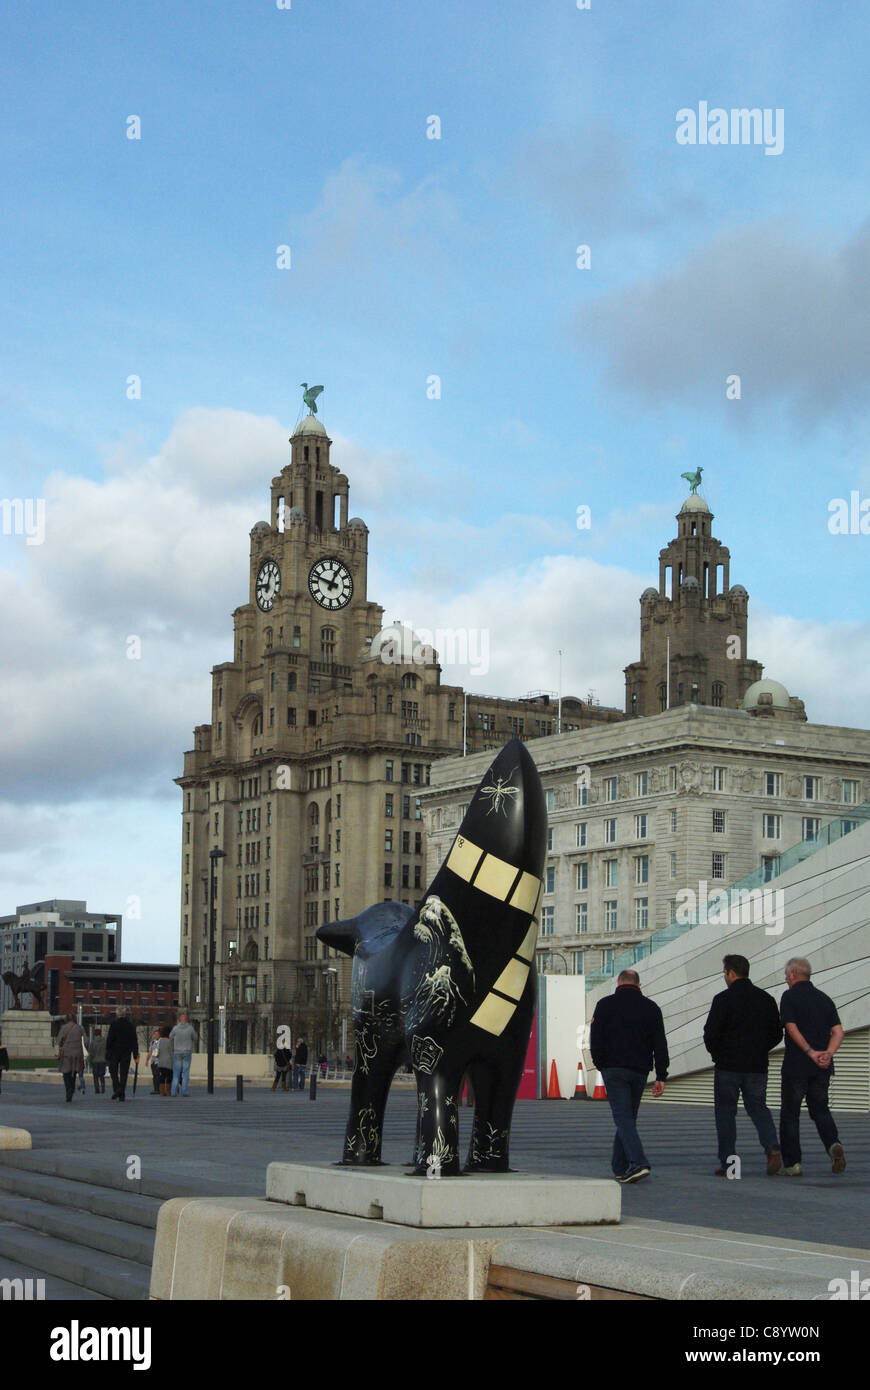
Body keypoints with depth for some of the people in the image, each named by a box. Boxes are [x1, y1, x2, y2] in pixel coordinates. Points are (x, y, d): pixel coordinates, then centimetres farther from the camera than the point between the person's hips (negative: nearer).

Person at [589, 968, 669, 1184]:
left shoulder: (605, 1005, 0)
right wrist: (661, 1077, 4)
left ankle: (638, 1163, -25)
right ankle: (620, 1168, 18)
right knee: (628, 1117, 14)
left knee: (623, 1117, -8)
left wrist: (601, 1065, 12)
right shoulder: (651, 1008, 7)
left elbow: (595, 1039, -2)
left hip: (614, 1070, -3)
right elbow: (660, 1045, 3)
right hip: (640, 1071, 4)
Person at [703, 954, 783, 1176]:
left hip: (728, 1066, -4)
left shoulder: (723, 999, -10)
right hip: (757, 1067, 4)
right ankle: (772, 1147, -10)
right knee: (758, 1108, 14)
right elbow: (777, 1034, 10)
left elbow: (710, 1034, -13)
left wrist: (717, 1054, 6)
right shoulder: (766, 999, 7)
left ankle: (727, 1163, 4)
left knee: (725, 1112, 6)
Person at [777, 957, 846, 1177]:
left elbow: (792, 1029, -16)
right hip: (822, 1068, 5)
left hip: (796, 1065, -5)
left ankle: (792, 1163, 4)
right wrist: (827, 1054, -7)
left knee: (789, 1113, 5)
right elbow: (838, 1031, 3)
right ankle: (833, 1144, -12)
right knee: (820, 1109, 14)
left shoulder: (790, 996, -5)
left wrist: (811, 1052, -17)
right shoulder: (824, 999, 12)